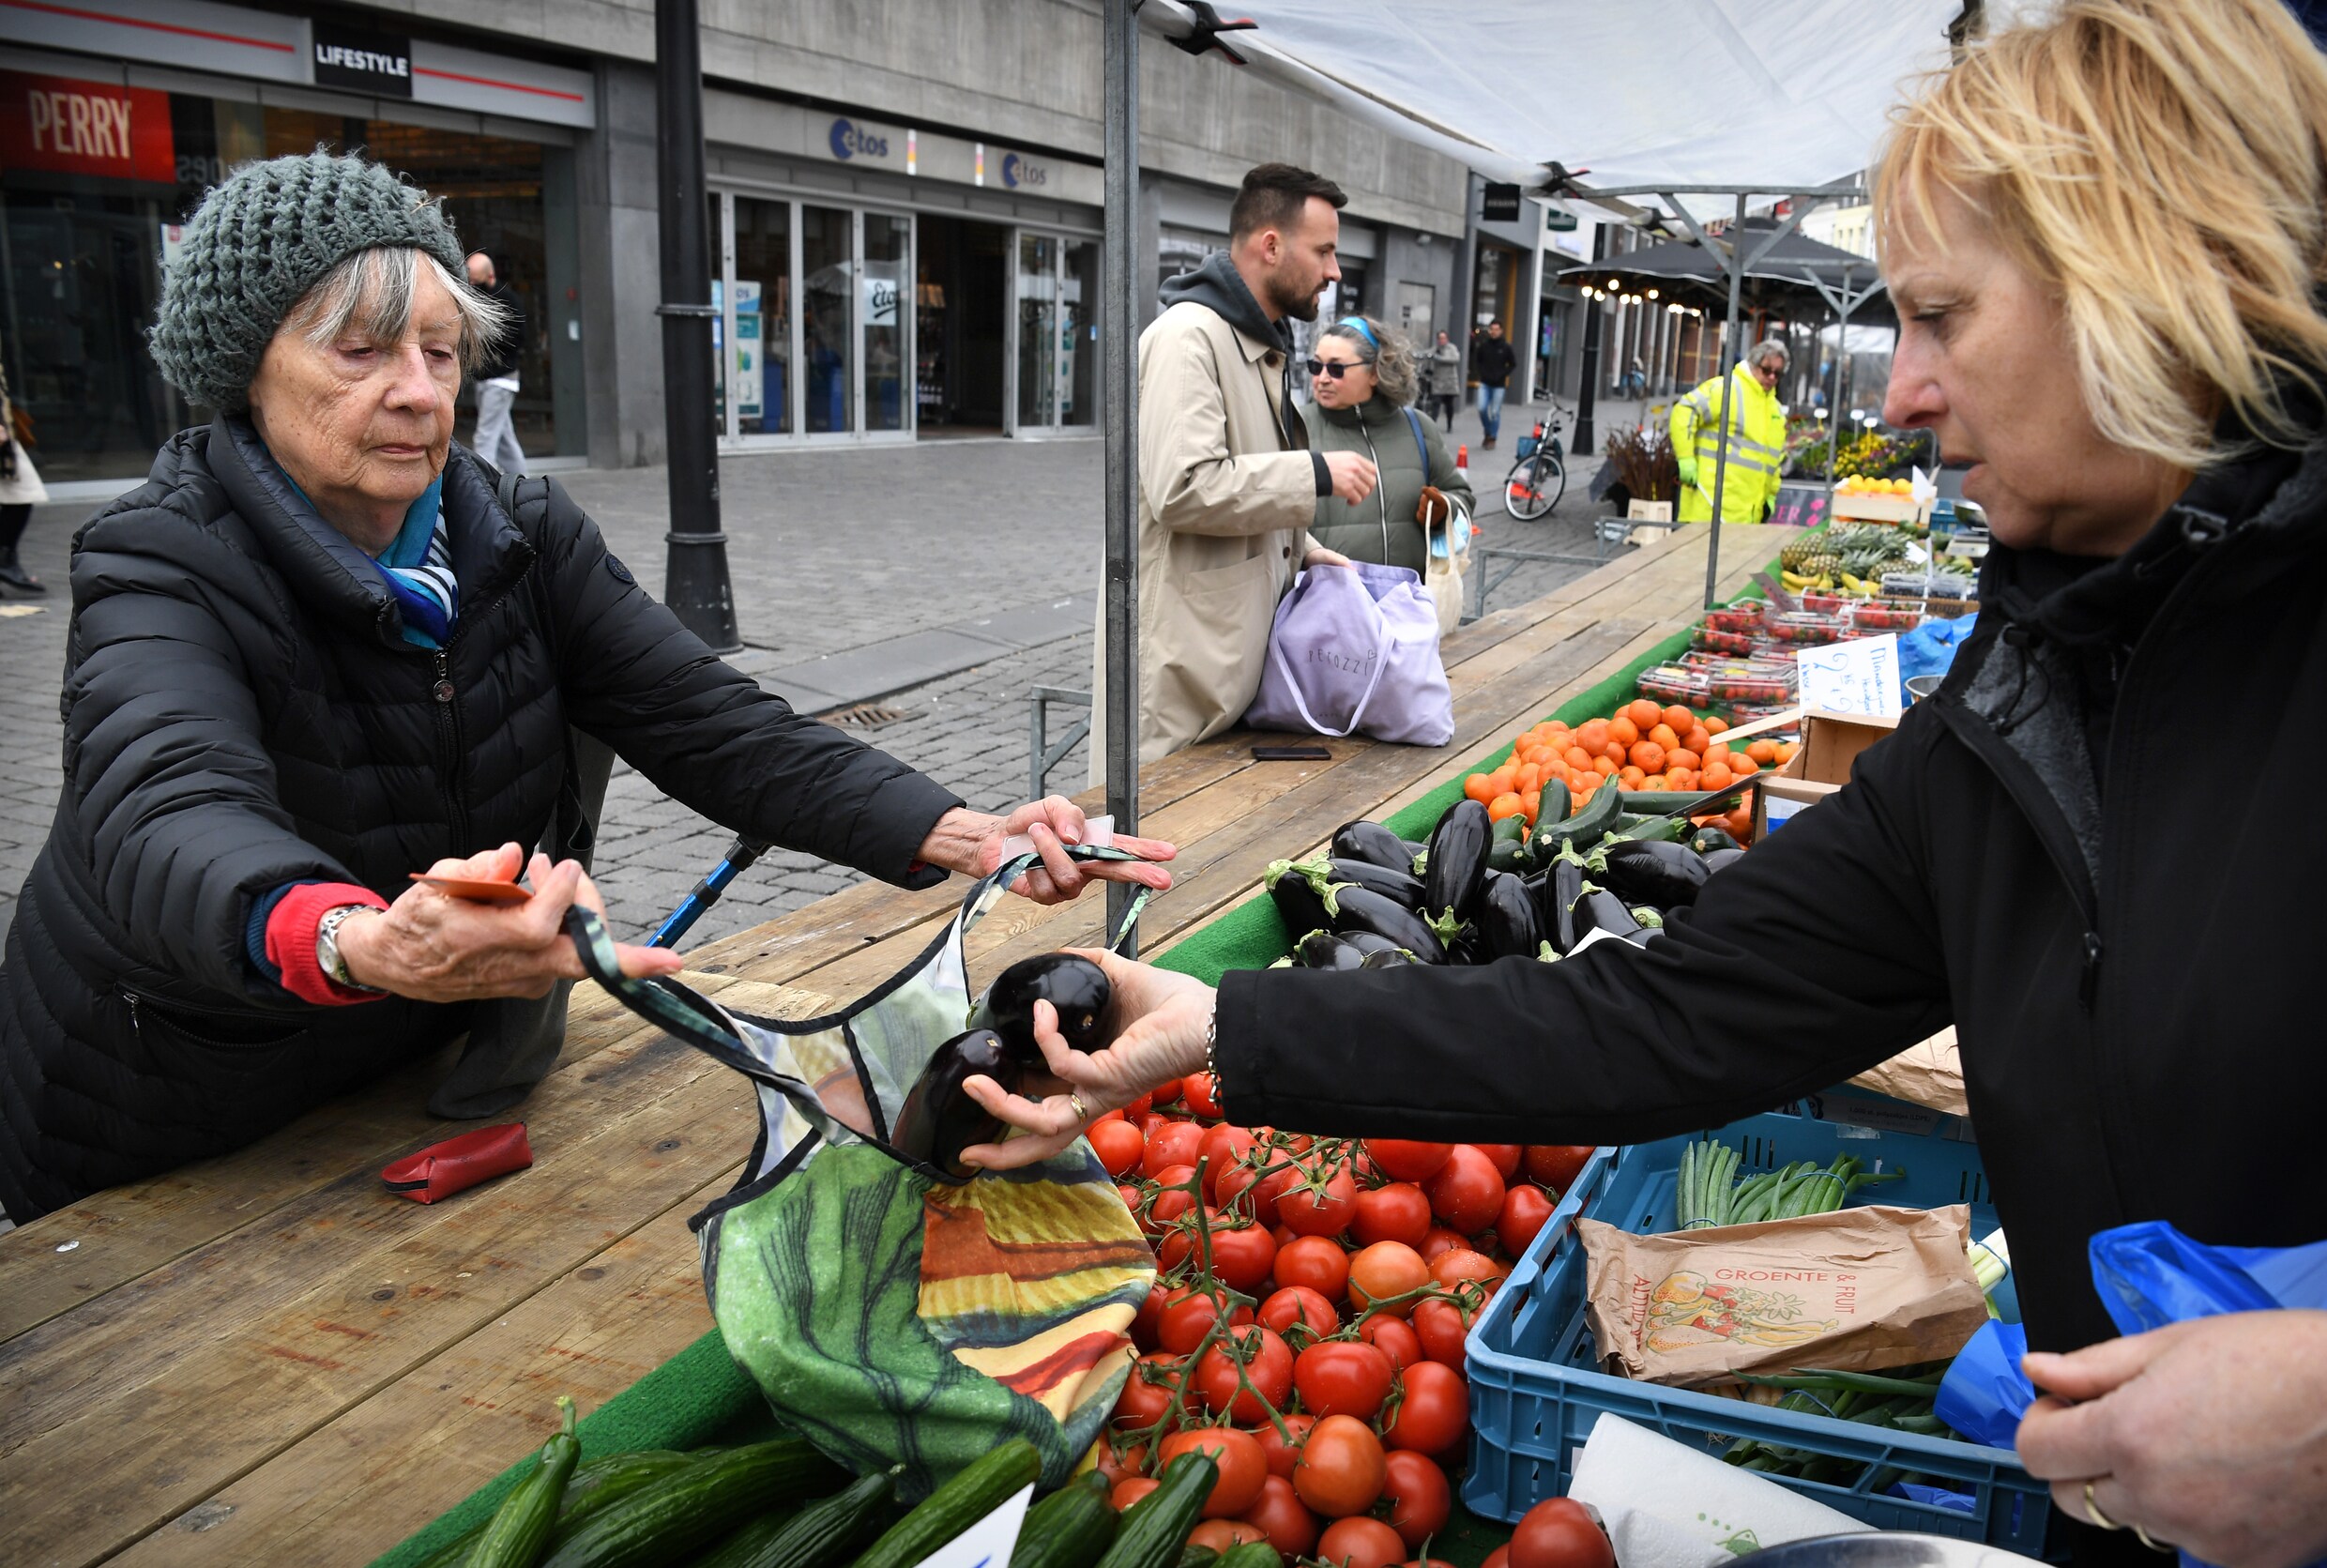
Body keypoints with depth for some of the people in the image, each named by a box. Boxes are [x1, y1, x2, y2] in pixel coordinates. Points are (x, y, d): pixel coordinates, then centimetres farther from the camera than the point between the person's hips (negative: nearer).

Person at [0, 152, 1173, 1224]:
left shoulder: (524, 538, -9)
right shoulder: (162, 573, -24)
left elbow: (708, 726, -18)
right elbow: (167, 820, -44)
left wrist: (968, 837, -33)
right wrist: (367, 946, -67)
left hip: (430, 1081, 4)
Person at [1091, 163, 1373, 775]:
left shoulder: (1262, 346, 20)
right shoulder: (1189, 337, -14)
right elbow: (1183, 488, -26)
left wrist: (1307, 554, 12)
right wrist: (1316, 473, -19)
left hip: (1239, 645, 10)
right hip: (1181, 655, -10)